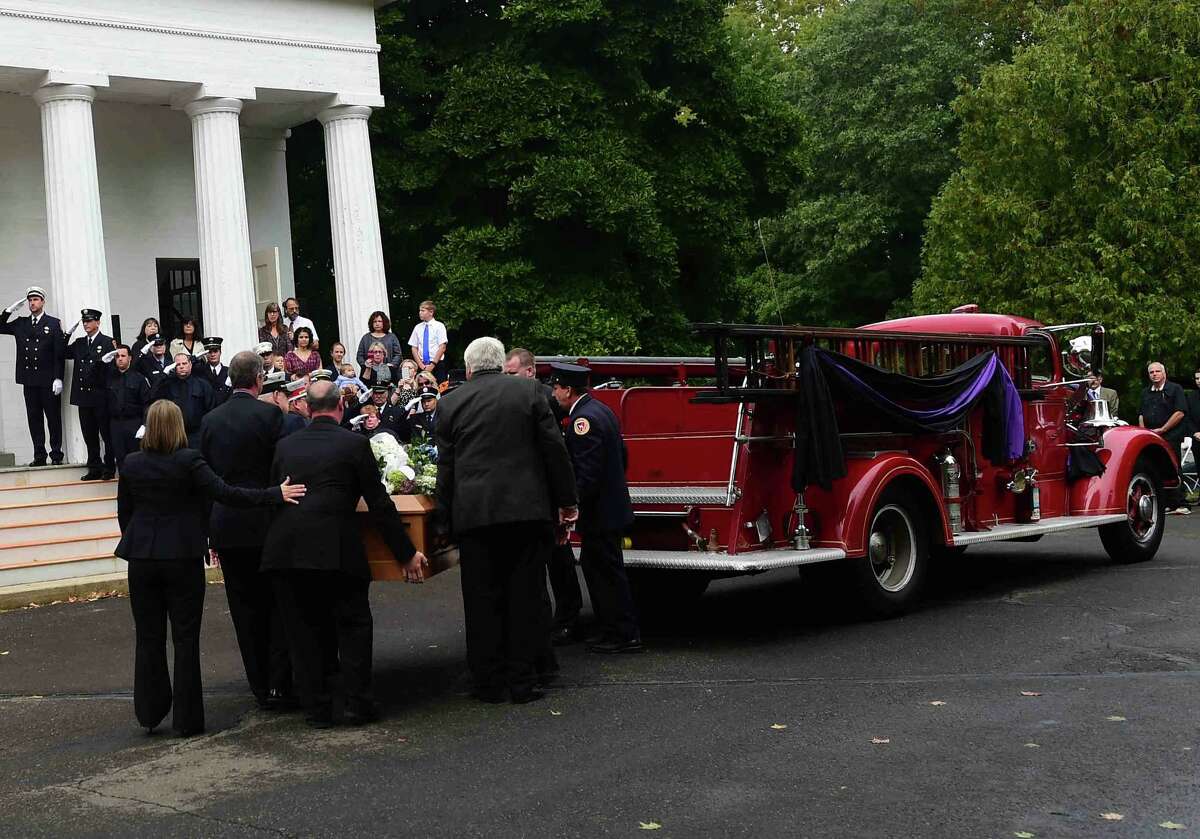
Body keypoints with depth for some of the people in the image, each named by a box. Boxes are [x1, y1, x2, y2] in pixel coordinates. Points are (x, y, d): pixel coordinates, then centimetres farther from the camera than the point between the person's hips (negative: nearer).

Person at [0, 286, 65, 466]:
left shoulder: (53, 324, 1)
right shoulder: (20, 324, 13)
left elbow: (59, 353, -3)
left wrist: (58, 378, -11)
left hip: (48, 380, -4)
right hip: (29, 380, 4)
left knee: (53, 417, 1)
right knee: (34, 418, 5)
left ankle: (56, 454, 6)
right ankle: (39, 456, 9)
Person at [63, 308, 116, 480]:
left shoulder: (108, 342, -2)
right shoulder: (79, 343, 14)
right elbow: (63, 353, 7)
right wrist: (68, 334, 0)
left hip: (101, 395, -5)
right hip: (83, 395, 5)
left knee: (106, 433, 2)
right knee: (89, 434, 9)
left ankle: (109, 468, 9)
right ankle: (94, 468, 15)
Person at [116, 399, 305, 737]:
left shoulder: (131, 464, 0)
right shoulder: (188, 461, -12)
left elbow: (124, 512, 7)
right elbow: (224, 493, -18)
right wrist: (275, 494, -17)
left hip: (142, 558, 3)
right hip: (182, 557, -3)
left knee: (148, 637, 12)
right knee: (186, 638, 5)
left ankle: (149, 712, 15)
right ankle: (187, 718, 7)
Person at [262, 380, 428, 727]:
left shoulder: (285, 446, 13)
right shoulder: (354, 444, 1)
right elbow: (380, 504, 1)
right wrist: (406, 553, 6)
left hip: (284, 551, 4)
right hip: (335, 551, -4)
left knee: (305, 631, 11)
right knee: (353, 626, 10)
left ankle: (318, 708, 14)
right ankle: (356, 703, 7)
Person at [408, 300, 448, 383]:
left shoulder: (439, 326, -1)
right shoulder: (418, 328, 10)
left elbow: (442, 347, -7)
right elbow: (414, 348, 9)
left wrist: (432, 365, -13)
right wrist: (421, 365, -4)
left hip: (437, 365, -3)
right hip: (422, 366, 3)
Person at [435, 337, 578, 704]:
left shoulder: (450, 403, 5)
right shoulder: (529, 391, 2)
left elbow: (445, 465, 6)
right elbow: (554, 449, 1)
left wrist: (445, 518, 12)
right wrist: (565, 500, 8)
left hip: (474, 513, 1)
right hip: (527, 509, 0)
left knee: (483, 600, 7)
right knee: (525, 597, 5)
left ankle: (489, 683, 10)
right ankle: (523, 682, 7)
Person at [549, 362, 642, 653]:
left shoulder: (583, 419, -19)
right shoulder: (601, 410, 12)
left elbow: (586, 474, -24)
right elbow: (622, 457, 20)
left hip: (598, 512, -10)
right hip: (613, 503, 10)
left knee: (607, 574, -3)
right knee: (596, 568, 15)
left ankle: (625, 636, 4)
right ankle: (614, 631, 21)